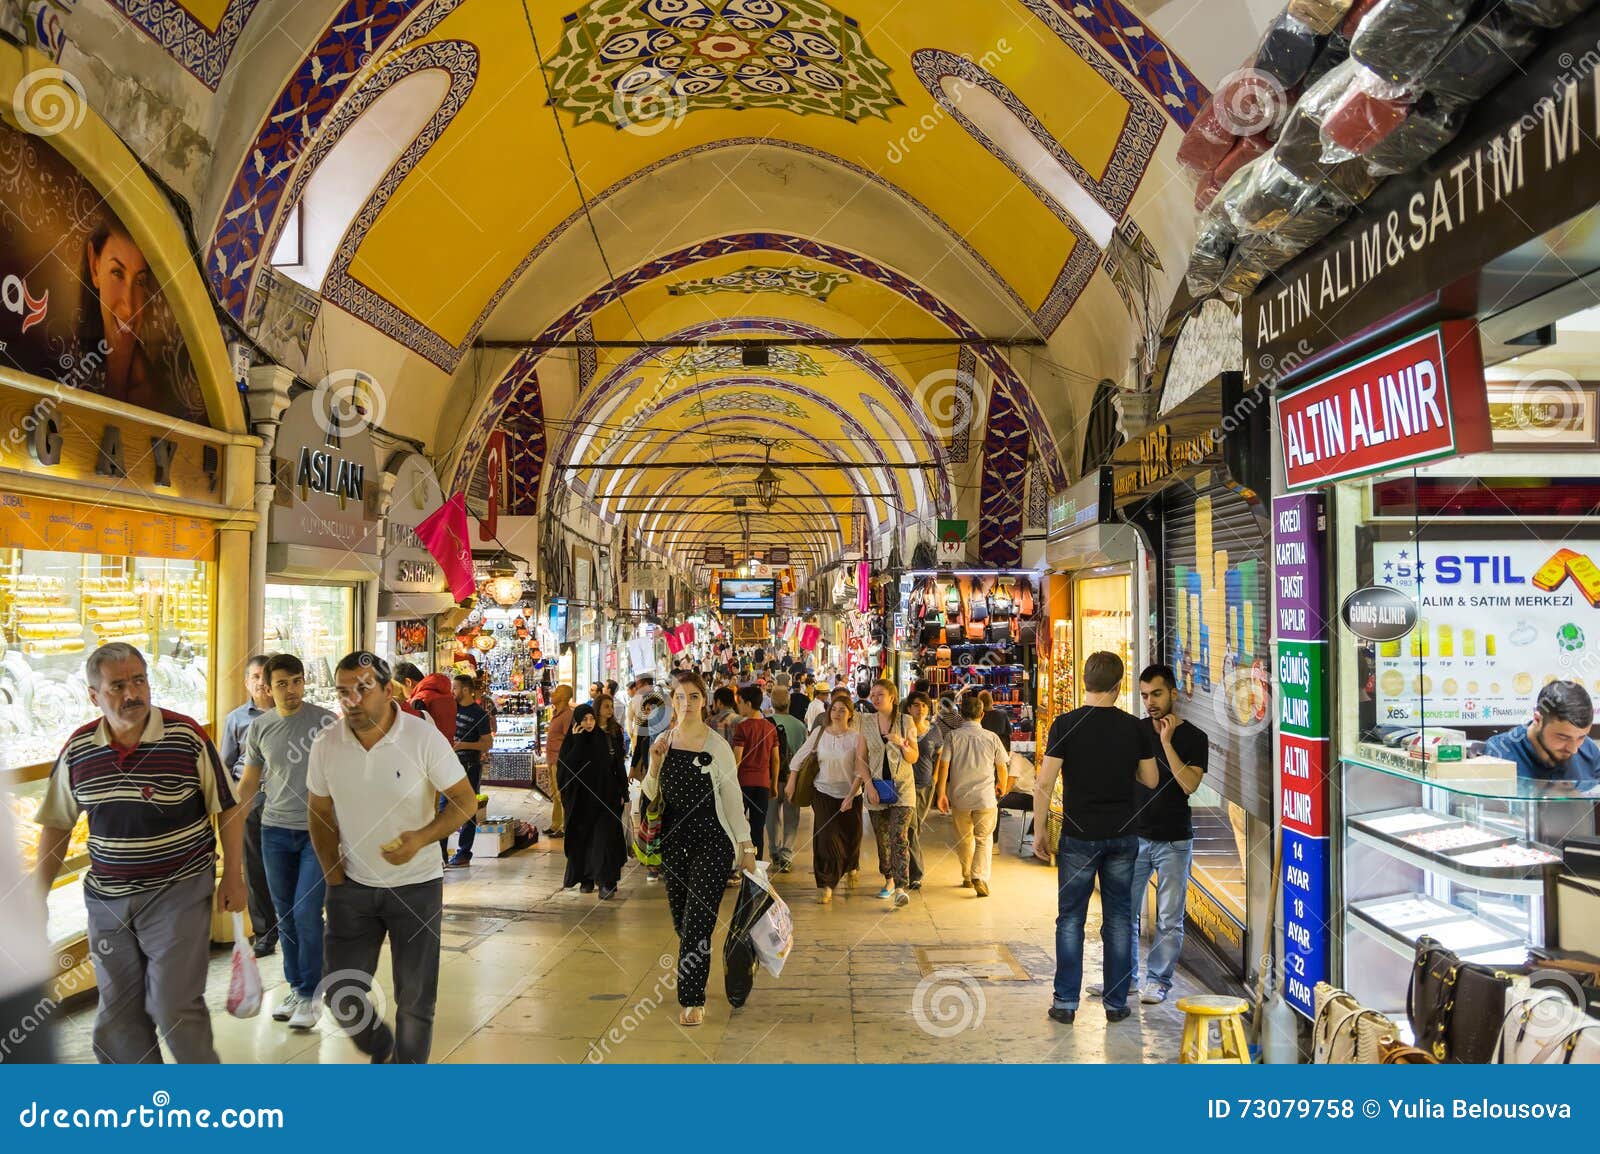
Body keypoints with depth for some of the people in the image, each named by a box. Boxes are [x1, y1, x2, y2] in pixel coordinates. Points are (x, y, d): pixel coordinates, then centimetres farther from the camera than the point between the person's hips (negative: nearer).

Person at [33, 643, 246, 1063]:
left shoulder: (188, 737, -12)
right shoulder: (78, 749, -1)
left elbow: (229, 807, -6)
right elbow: (57, 824, 11)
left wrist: (233, 875, -8)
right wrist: (38, 895, 9)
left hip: (178, 891, -4)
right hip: (107, 898, 5)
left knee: (173, 1005, -4)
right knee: (117, 1013, 14)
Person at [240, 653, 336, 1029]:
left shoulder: (325, 721, -6)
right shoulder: (259, 728, 4)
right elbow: (249, 782, 14)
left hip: (318, 830, -4)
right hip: (276, 831, 4)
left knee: (306, 913, -7)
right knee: (285, 915, 11)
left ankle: (310, 997, 5)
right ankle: (295, 988, 25)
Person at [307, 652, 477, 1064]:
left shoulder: (424, 737, -16)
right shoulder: (325, 745, -6)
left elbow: (466, 801, -11)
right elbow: (319, 813, 7)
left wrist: (421, 838, -27)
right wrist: (334, 878, 2)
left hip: (416, 885, -3)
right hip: (353, 887, 3)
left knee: (415, 998, 7)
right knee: (340, 992, 8)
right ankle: (380, 1050, 38)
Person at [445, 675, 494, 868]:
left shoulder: (479, 713, -8)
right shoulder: (452, 707, 7)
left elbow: (488, 743, -9)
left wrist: (464, 745, -22)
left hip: (470, 766, -6)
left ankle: (463, 855, 9)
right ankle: (440, 853, 10)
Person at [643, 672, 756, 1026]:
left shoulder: (717, 746, -7)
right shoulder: (662, 743, 3)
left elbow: (733, 798, -2)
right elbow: (652, 795, 9)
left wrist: (747, 846, -2)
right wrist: (654, 764, -9)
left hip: (712, 841, -4)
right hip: (674, 841, 4)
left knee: (698, 921, -8)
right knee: (680, 920, 12)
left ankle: (692, 1000, 0)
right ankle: (694, 979, 34)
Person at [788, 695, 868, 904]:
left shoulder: (856, 737, -9)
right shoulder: (819, 733, -2)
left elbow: (860, 771, -8)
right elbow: (799, 757, 5)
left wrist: (851, 795, -14)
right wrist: (791, 782, 3)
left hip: (849, 794, 0)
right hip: (823, 792, 0)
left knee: (851, 836, 9)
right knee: (826, 836, -10)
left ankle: (850, 867, 43)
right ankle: (825, 885, 0)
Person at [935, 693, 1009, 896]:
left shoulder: (953, 737, -5)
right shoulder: (991, 738, -4)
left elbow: (943, 765, -10)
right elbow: (1002, 766, 5)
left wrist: (941, 793, -4)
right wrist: (1002, 786, 24)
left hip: (959, 797, 1)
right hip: (985, 798, -1)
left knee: (963, 839, 17)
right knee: (984, 840, 6)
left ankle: (967, 877, 29)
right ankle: (979, 876, -12)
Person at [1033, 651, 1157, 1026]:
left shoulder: (1065, 724, -9)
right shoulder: (1134, 727, -2)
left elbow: (1043, 786, -11)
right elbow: (1151, 781, 7)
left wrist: (1039, 833, -2)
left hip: (1079, 836, -2)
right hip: (1123, 836, 2)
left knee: (1070, 920, 7)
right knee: (1118, 920, 11)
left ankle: (1065, 1003, 10)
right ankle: (1116, 1002, 18)